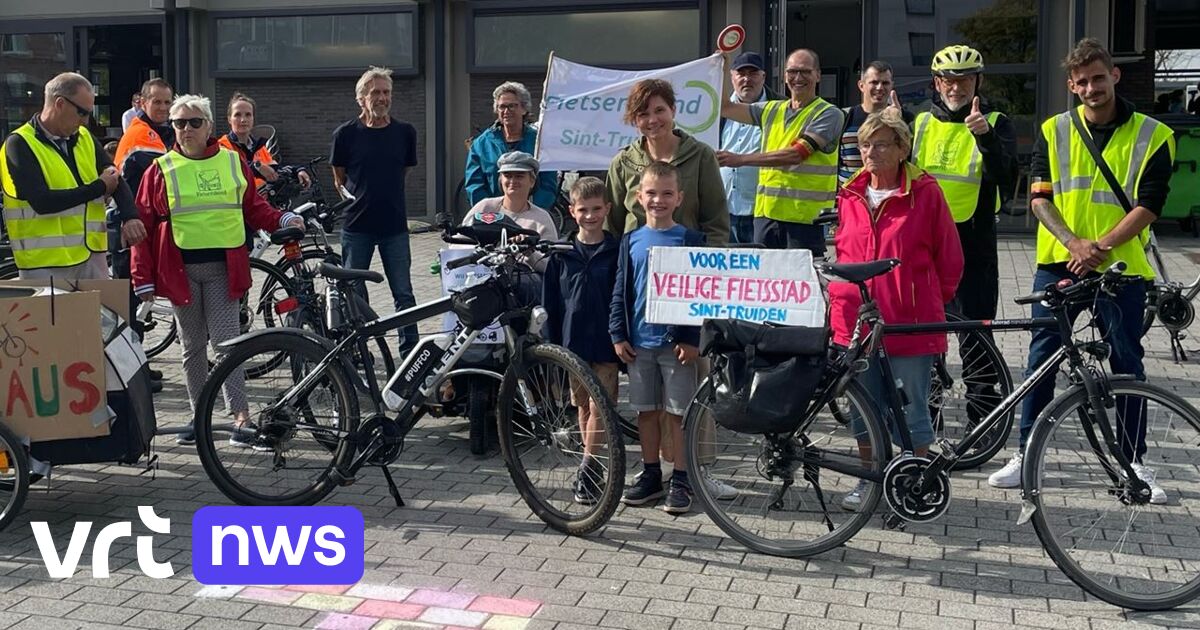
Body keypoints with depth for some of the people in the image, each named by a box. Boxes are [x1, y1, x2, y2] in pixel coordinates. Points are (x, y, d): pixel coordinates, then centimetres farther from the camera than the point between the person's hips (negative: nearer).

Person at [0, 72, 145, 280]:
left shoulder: (85, 138, 12)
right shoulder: (19, 144, -8)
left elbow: (116, 181, 6)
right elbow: (42, 202, -20)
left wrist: (130, 217, -15)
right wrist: (98, 188, -11)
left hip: (93, 255, 6)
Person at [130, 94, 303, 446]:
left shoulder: (232, 162, 7)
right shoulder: (161, 169, 4)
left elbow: (253, 207, 17)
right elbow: (143, 225, 4)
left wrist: (281, 220, -2)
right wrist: (143, 278, -1)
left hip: (223, 267, -1)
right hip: (180, 269, 1)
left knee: (226, 341, -6)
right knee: (192, 347, 9)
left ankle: (240, 416, -6)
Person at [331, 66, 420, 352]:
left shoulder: (405, 132, 3)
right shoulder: (346, 134, -3)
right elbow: (339, 179, 7)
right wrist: (358, 201, 3)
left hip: (395, 224, 1)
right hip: (356, 225, -1)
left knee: (403, 293, 2)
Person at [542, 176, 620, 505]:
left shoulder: (617, 251, -3)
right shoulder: (561, 254, 2)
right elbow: (551, 304, 6)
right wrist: (553, 344, 2)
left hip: (605, 344, -3)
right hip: (573, 342, 3)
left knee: (598, 408, -5)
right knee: (583, 407, 13)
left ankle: (588, 474, -2)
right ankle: (593, 465, 25)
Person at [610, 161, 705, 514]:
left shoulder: (689, 240, -3)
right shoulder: (631, 242, 7)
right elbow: (620, 291, 9)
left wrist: (691, 339, -10)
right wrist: (618, 335, 2)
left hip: (676, 342, -3)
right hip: (638, 342, 4)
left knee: (678, 413, 2)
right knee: (646, 411, 11)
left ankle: (681, 481, 11)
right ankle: (651, 476, 23)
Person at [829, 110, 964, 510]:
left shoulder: (925, 193, -4)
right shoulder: (850, 196, 9)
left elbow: (949, 259, 2)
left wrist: (934, 304, 7)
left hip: (909, 323, -4)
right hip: (856, 319, 4)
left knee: (910, 412, 3)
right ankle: (868, 479, 28)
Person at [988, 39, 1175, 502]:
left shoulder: (1152, 136, 0)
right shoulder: (1053, 131, 6)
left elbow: (1147, 207, -5)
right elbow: (1039, 198, 1)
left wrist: (1100, 248, -17)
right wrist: (1075, 243, -15)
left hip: (1121, 268, -1)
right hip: (1058, 261, 1)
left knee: (1128, 365, 5)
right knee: (1041, 357, 3)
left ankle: (1134, 461, 16)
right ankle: (1026, 453, 13)